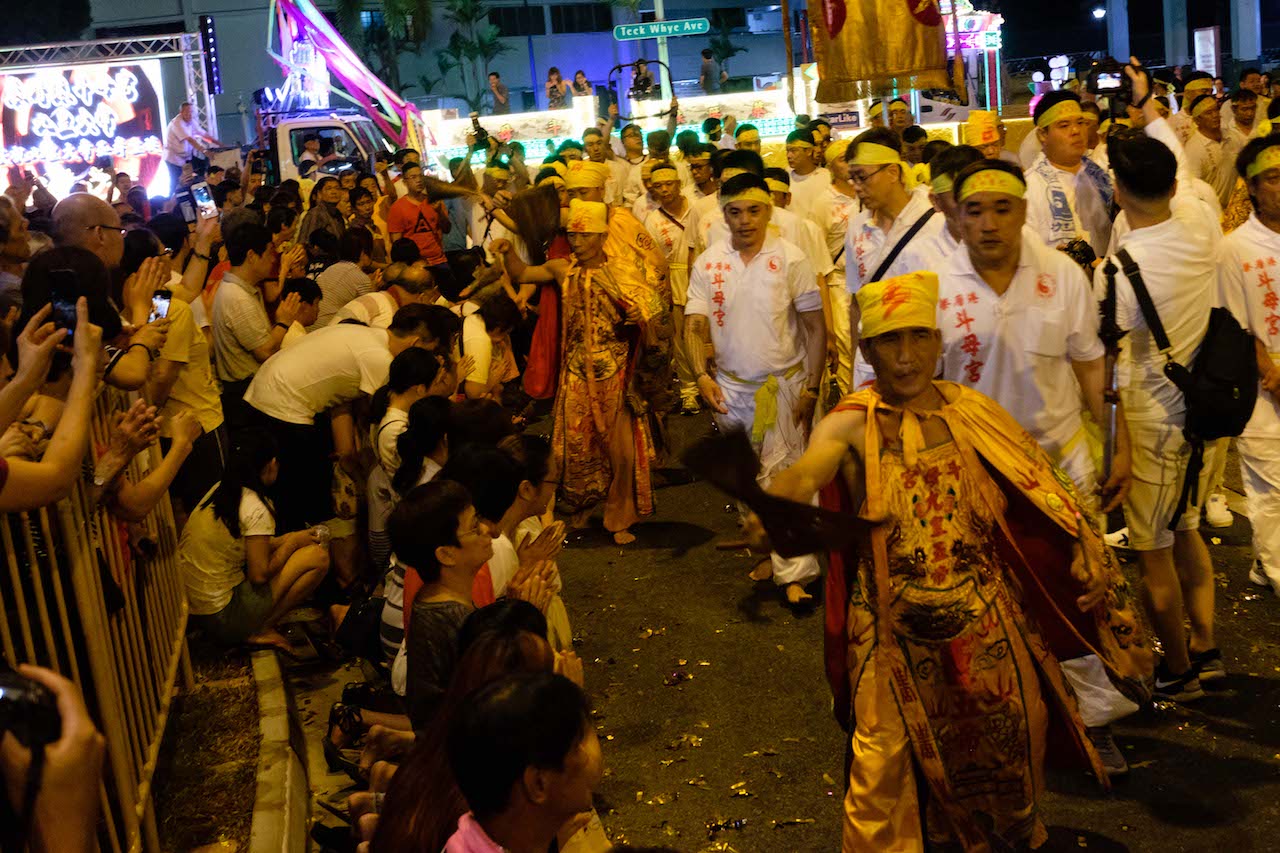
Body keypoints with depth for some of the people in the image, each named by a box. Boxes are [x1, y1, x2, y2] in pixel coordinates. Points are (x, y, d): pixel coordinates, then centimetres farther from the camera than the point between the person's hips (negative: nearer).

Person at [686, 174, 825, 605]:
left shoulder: (791, 259, -8)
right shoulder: (707, 263, 0)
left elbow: (815, 327, -4)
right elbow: (695, 325, -1)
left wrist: (811, 388, -8)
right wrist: (702, 376, -17)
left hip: (783, 384, -3)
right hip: (730, 387, 3)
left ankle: (795, 571, 2)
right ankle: (769, 551, 26)